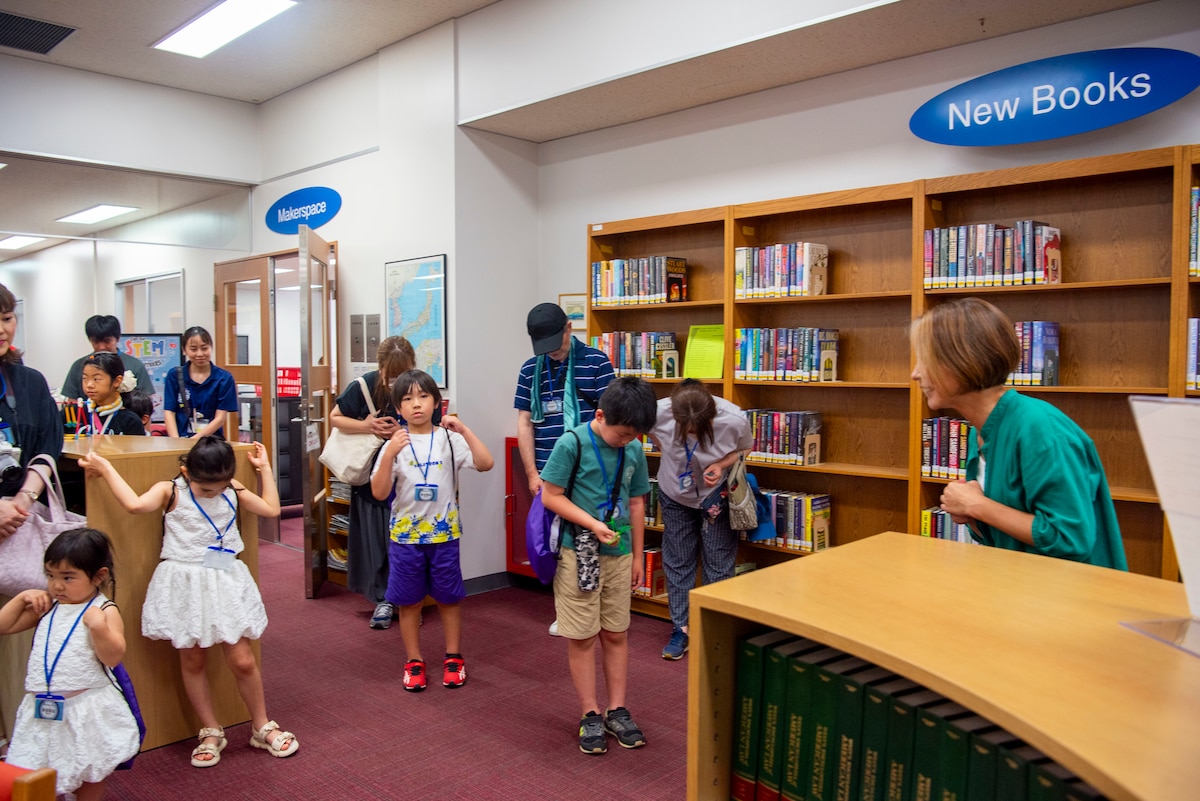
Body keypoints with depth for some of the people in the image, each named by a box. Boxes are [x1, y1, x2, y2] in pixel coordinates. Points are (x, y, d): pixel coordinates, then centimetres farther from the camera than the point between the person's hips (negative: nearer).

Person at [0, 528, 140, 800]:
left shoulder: (105, 610, -10)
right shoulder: (46, 608, 7)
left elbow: (113, 658, -16)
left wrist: (99, 627, -30)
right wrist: (22, 598, 2)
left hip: (86, 707, -5)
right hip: (43, 707, 5)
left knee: (88, 775, 11)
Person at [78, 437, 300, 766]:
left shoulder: (234, 491, 5)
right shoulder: (170, 491, -7)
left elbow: (271, 509, 4)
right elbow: (135, 504, -26)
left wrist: (264, 468, 9)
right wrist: (106, 468, -19)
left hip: (226, 583, 1)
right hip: (185, 586, -1)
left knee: (242, 661, 1)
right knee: (192, 661, 10)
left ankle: (262, 727, 20)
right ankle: (211, 732, 27)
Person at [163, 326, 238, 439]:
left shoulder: (224, 378, 3)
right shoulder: (174, 375, 9)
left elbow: (220, 418, 0)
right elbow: (169, 412, 5)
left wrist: (195, 439, -12)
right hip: (180, 439, 2)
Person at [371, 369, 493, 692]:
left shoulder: (449, 439, -4)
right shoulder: (394, 444, -4)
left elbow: (485, 464, -14)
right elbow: (379, 493, -10)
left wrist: (464, 430, -21)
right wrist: (390, 454, -23)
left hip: (444, 533, 0)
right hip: (405, 534, 0)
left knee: (449, 598, 11)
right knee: (409, 601, 10)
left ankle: (454, 657, 27)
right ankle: (414, 661, 27)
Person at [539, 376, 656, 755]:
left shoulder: (634, 450, 2)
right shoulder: (572, 444, -14)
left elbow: (636, 502, 10)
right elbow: (550, 496, -13)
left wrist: (637, 555, 12)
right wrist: (592, 524, -21)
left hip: (619, 554, 5)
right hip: (578, 554, -5)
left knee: (616, 634, 13)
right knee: (582, 637, 5)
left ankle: (617, 711, 25)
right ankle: (590, 715, 18)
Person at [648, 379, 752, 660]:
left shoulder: (734, 420, -32)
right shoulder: (658, 413, -30)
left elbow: (744, 448, -9)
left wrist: (721, 465, -26)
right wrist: (674, 464, -12)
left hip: (717, 494, -1)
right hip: (675, 495, 1)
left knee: (719, 564, 4)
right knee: (677, 562, 9)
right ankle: (680, 629, 24)